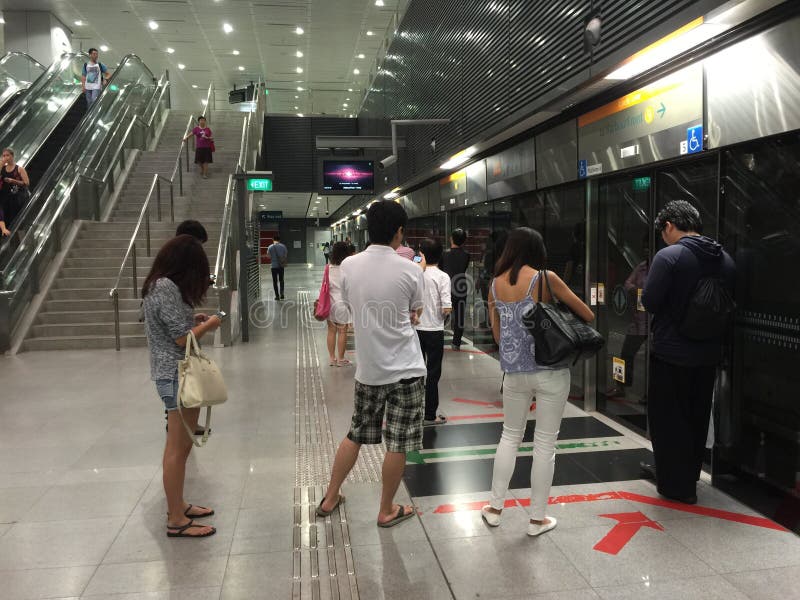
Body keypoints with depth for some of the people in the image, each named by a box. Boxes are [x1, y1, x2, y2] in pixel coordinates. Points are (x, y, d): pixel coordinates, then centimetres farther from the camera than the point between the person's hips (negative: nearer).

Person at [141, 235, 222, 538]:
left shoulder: (159, 284, 13)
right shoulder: (167, 287, -18)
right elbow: (182, 338, -20)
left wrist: (193, 320, 9)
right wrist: (209, 325, -4)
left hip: (175, 373, 10)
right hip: (177, 374, -10)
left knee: (180, 445, 18)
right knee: (178, 448, -2)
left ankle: (177, 505, 31)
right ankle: (176, 521, 7)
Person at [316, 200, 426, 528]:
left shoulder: (349, 265, -3)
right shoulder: (411, 270, -11)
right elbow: (415, 315, 2)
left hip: (368, 368, 4)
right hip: (405, 368, -4)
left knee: (356, 434, 20)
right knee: (398, 443, 9)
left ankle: (330, 498, 31)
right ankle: (387, 511, 22)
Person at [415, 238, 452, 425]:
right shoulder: (442, 276, -11)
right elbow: (447, 308, -18)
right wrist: (443, 314, 3)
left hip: (415, 329, 4)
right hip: (434, 331, -3)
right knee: (433, 373, 6)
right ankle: (429, 415, 11)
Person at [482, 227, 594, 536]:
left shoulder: (495, 285, 4)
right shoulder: (546, 278, -9)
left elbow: (497, 333, 9)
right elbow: (588, 314, -1)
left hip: (514, 371, 4)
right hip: (550, 370, -4)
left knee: (510, 436, 19)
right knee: (545, 443, 7)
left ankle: (495, 507, 25)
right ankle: (537, 517, 17)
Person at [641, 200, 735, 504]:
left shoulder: (668, 256, -17)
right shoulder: (725, 259, 4)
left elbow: (650, 302, -18)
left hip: (671, 353, -6)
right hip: (709, 353, 7)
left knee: (668, 419, 7)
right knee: (698, 417, 20)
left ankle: (677, 485, 14)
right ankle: (689, 475, 35)